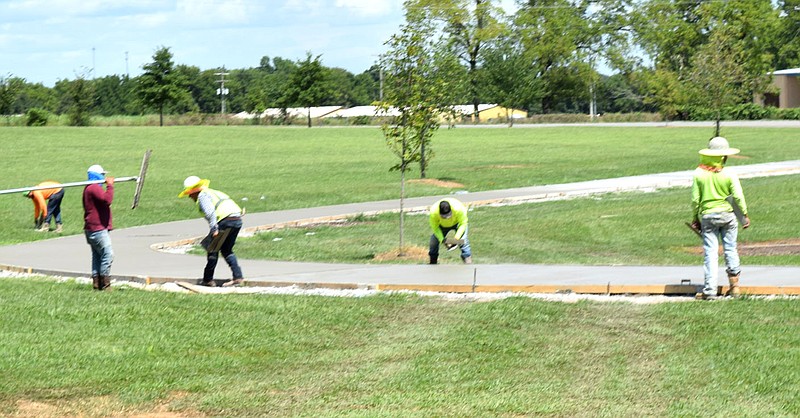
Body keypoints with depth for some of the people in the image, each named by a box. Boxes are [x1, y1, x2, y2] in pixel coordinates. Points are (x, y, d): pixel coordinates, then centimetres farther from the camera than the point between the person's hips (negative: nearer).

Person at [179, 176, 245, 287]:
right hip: (237, 220, 8)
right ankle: (238, 277, 10)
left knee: (213, 249, 3)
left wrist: (214, 229, -20)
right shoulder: (214, 192, 31)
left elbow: (210, 212, -15)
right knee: (227, 250, 19)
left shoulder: (202, 195, 2)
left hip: (226, 220, -8)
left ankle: (208, 279, 6)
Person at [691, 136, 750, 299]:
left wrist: (695, 218, 9)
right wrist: (745, 214, 6)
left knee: (710, 252, 1)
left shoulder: (699, 174, -4)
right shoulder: (729, 174, -7)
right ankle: (734, 284, 17)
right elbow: (738, 196, -7)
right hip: (727, 214, 0)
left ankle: (709, 290, -2)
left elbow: (695, 199, -2)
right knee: (730, 249, 13)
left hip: (707, 216, 0)